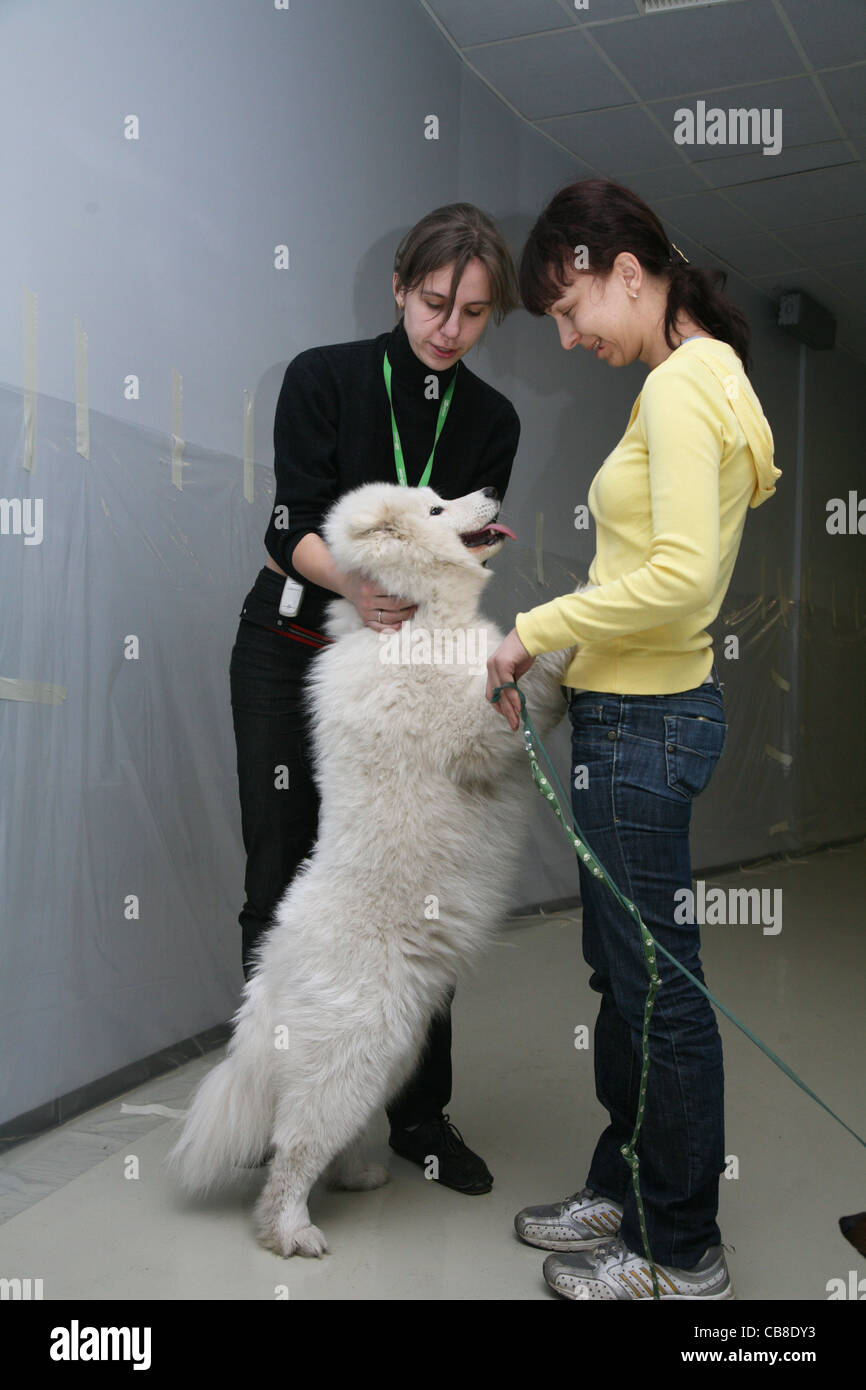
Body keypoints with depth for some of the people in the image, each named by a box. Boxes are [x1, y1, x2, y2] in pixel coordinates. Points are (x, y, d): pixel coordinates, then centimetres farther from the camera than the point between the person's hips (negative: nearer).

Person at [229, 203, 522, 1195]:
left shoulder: (491, 422, 3)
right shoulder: (323, 376, -7)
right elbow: (290, 528, -15)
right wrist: (357, 584, -33)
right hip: (289, 655, -2)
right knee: (282, 880, 3)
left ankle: (420, 1114, 16)